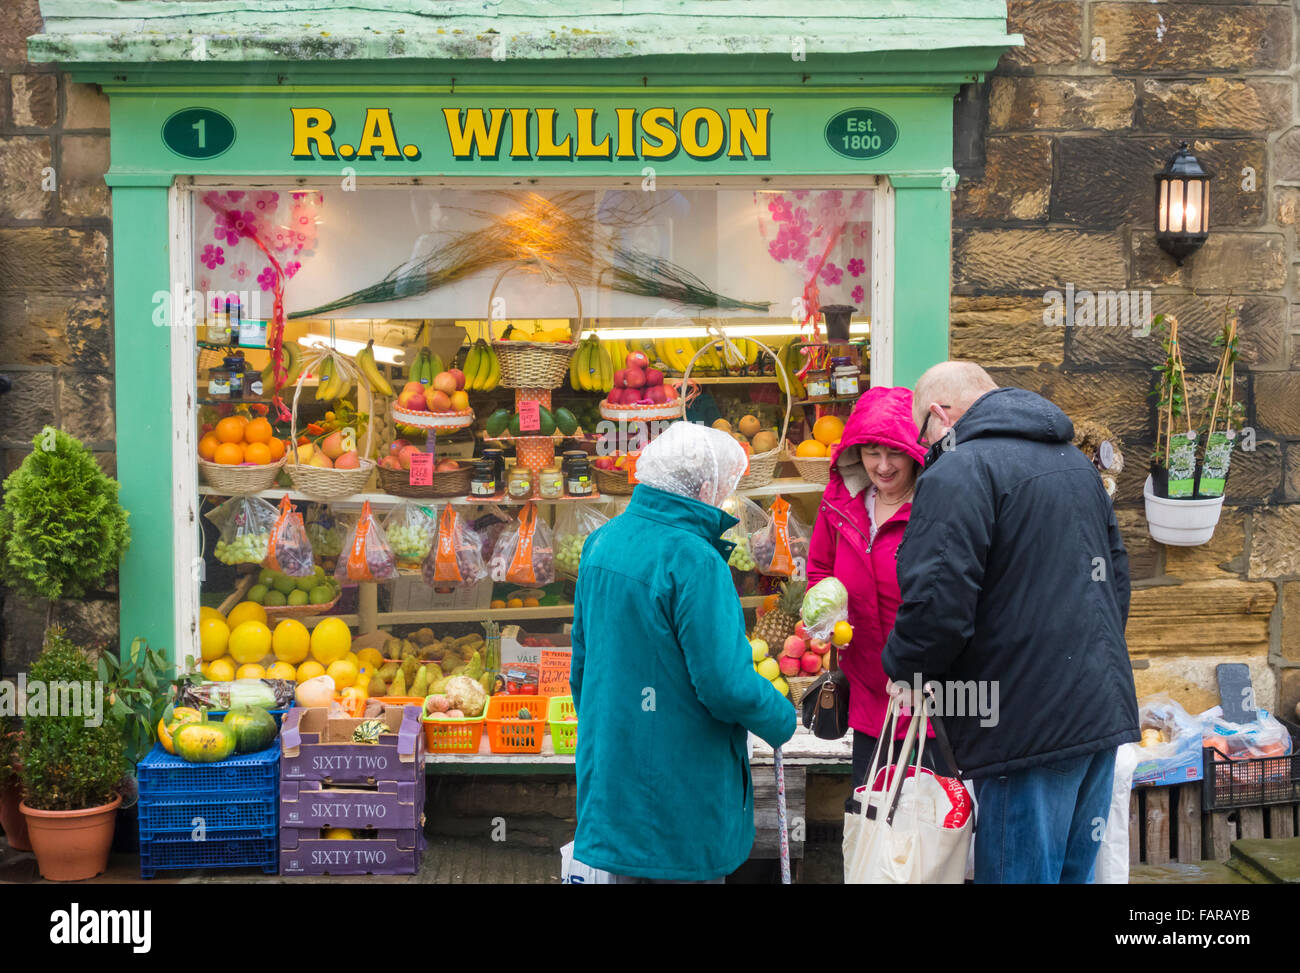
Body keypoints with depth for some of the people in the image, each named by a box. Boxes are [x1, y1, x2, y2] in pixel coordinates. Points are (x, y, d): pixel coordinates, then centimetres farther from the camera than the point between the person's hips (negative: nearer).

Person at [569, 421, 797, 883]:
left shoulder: (603, 541, 5)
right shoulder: (694, 560, -21)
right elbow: (725, 683, -22)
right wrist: (782, 719, -3)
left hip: (609, 772, 8)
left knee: (631, 870, 17)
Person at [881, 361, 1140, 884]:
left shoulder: (958, 472, -13)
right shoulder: (1076, 462, 17)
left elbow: (938, 609, -22)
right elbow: (1117, 579, 23)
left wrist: (900, 666, -3)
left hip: (1029, 727, -9)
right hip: (1103, 714, 9)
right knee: (1072, 871, 19)